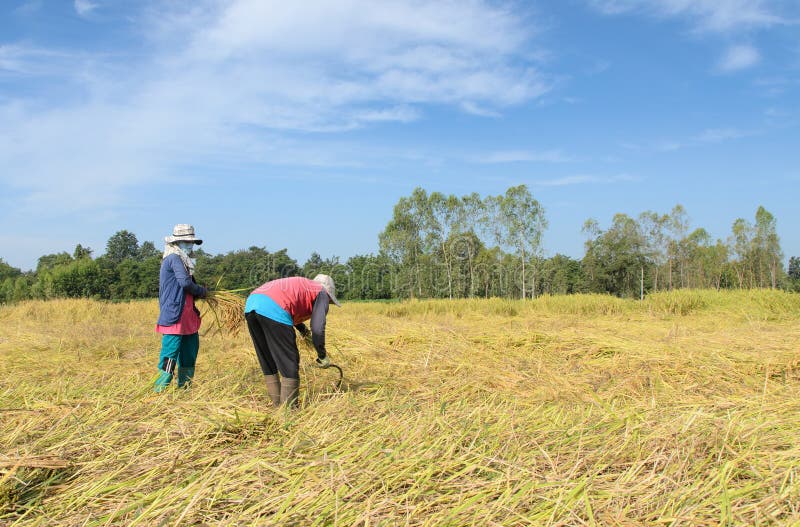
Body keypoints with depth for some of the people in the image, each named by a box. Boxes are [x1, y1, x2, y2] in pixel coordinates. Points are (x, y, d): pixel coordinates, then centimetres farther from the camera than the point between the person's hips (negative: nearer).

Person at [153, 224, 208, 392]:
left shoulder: (181, 259, 18)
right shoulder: (174, 258, -12)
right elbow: (185, 282, -22)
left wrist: (198, 292, 3)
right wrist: (202, 291, -7)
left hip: (187, 315, 10)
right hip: (174, 314, -10)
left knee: (191, 346, 16)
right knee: (171, 349, -7)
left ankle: (184, 384, 26)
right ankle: (161, 388, 1)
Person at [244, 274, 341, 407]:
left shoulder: (304, 285, 35)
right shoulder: (322, 293, 14)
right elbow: (317, 329, 3)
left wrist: (303, 329, 56)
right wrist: (322, 356, 13)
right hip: (273, 309, -8)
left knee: (268, 364, 18)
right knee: (289, 363, 2)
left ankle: (278, 406, 24)